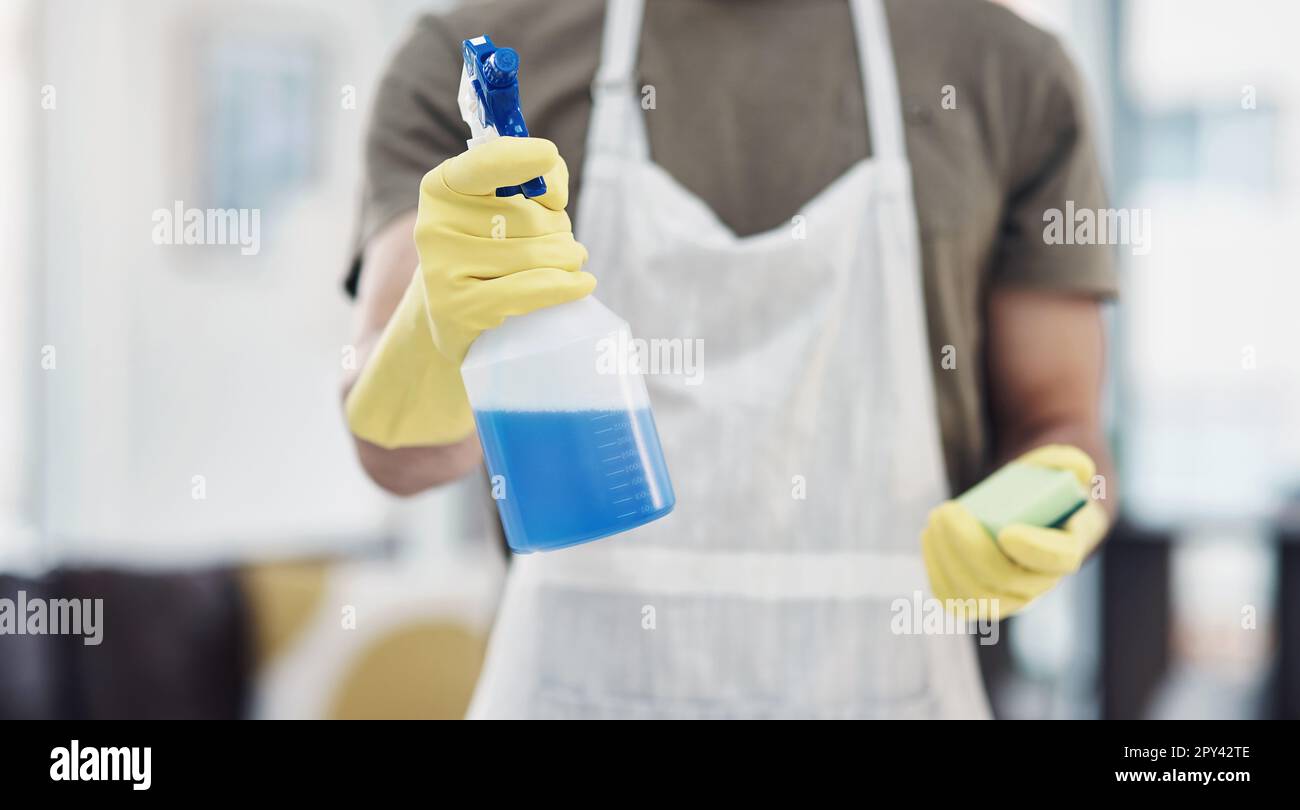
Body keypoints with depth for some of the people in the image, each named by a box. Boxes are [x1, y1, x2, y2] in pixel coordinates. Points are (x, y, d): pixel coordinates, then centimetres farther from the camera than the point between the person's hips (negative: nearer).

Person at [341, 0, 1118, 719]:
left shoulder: (1006, 68, -1)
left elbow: (1062, 432, 3)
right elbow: (408, 445, -14)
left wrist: (1035, 523, -19)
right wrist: (443, 315, -35)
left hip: (884, 679, 1)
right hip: (586, 679, 0)